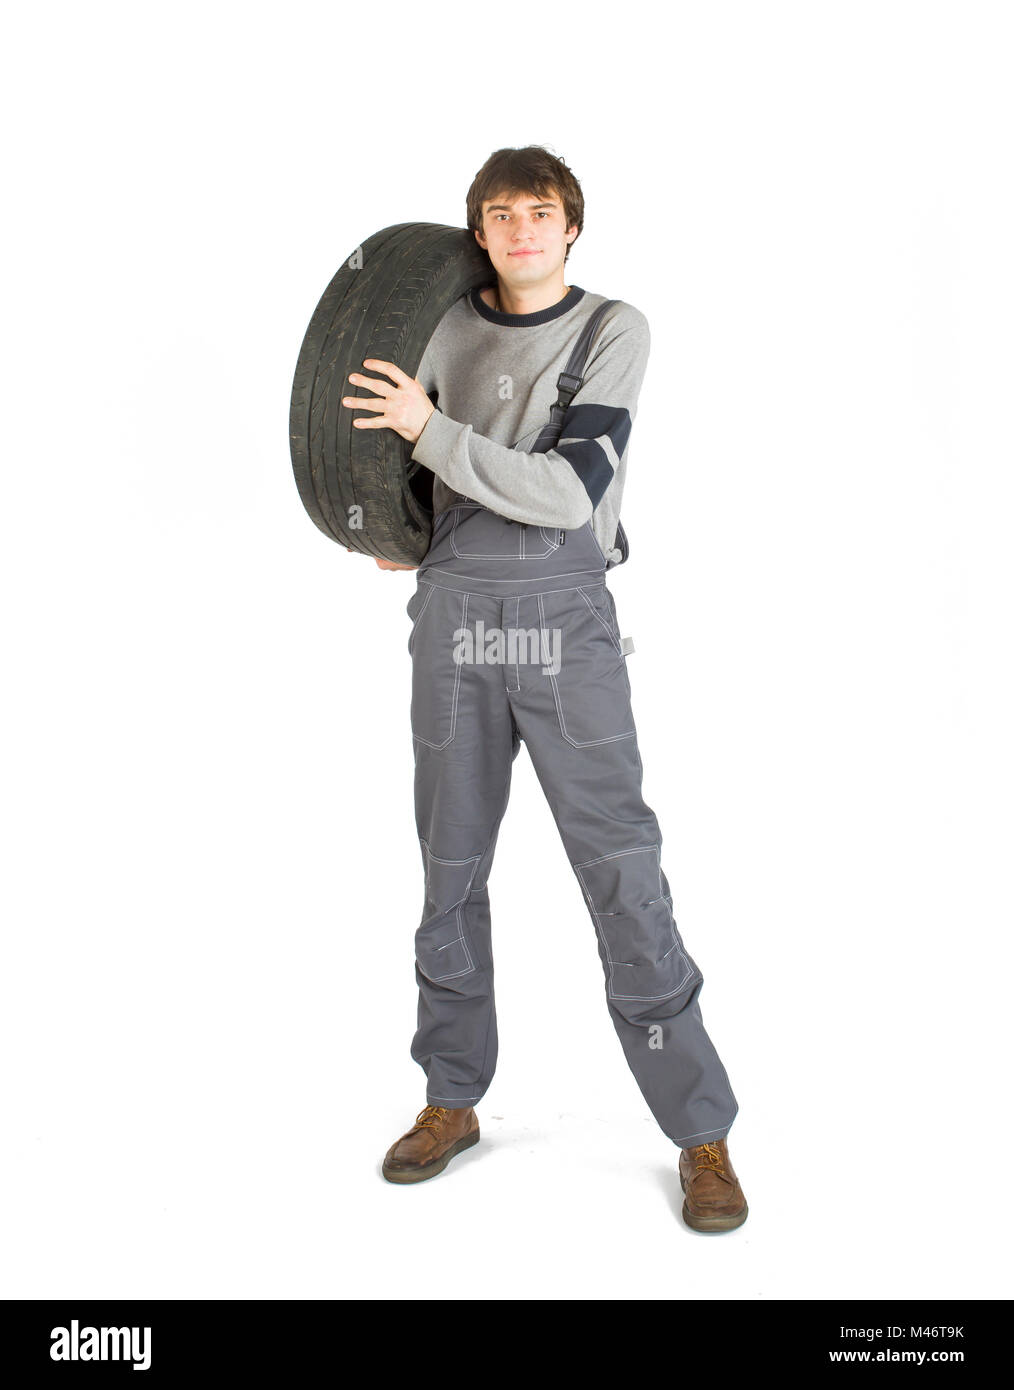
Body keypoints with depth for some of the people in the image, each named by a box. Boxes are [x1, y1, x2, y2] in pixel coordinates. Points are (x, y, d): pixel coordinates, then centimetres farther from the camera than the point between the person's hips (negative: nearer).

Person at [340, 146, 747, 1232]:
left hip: (565, 616, -3)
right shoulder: (445, 327, 10)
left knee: (623, 873, -6)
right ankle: (452, 1103, 25)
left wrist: (430, 429, -14)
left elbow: (569, 493, -12)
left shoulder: (616, 331, -1)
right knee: (451, 867, 9)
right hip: (453, 611, 4)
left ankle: (701, 1134, 5)